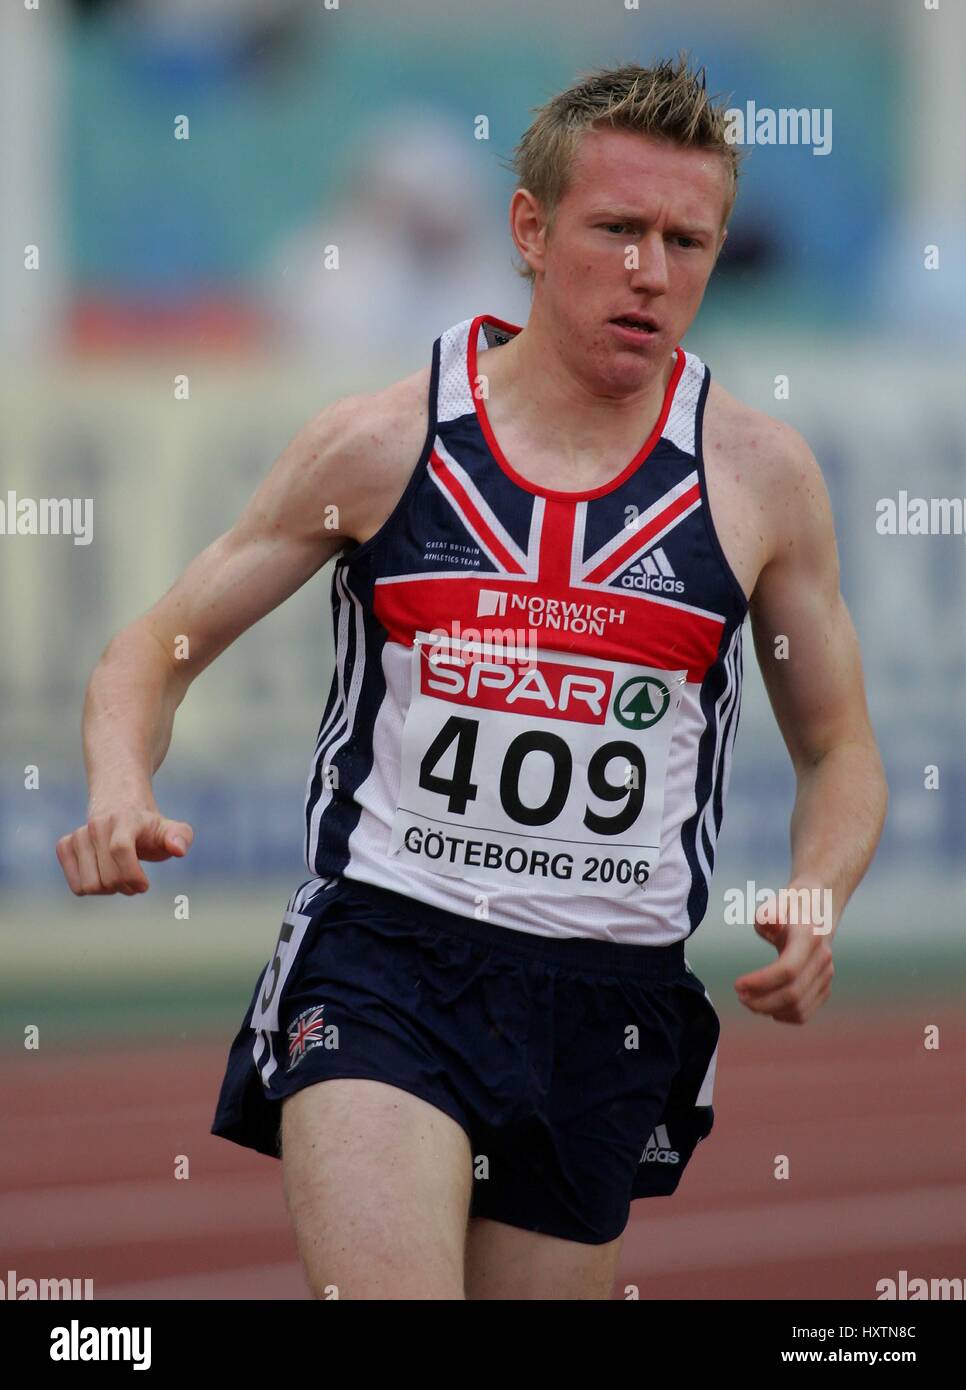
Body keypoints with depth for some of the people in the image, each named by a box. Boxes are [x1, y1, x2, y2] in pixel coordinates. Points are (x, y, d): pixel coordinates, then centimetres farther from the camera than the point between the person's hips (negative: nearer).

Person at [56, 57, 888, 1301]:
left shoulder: (760, 476, 4)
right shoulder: (381, 443, 0)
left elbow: (840, 753, 15)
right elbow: (153, 651, 8)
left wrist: (815, 905, -7)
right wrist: (120, 795, -14)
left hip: (609, 1002, 2)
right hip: (382, 953, -2)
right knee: (386, 1291, -25)